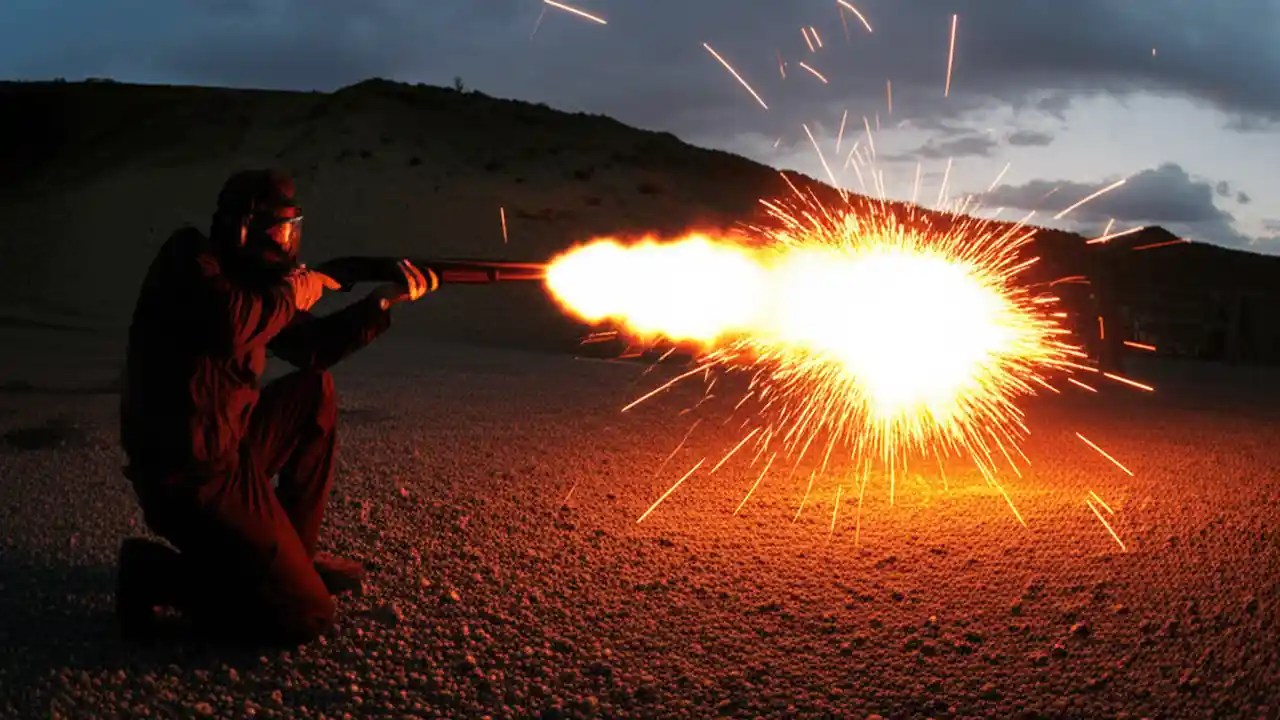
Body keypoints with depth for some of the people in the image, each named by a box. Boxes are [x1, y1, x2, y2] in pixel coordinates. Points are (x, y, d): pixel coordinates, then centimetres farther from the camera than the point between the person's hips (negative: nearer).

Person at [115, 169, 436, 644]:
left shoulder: (245, 274, 12)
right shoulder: (189, 259, -13)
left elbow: (309, 348, 16)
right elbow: (233, 326, -32)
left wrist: (383, 302, 7)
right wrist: (295, 291, -12)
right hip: (192, 476, -9)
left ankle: (291, 553, 21)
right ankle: (155, 575, 3)